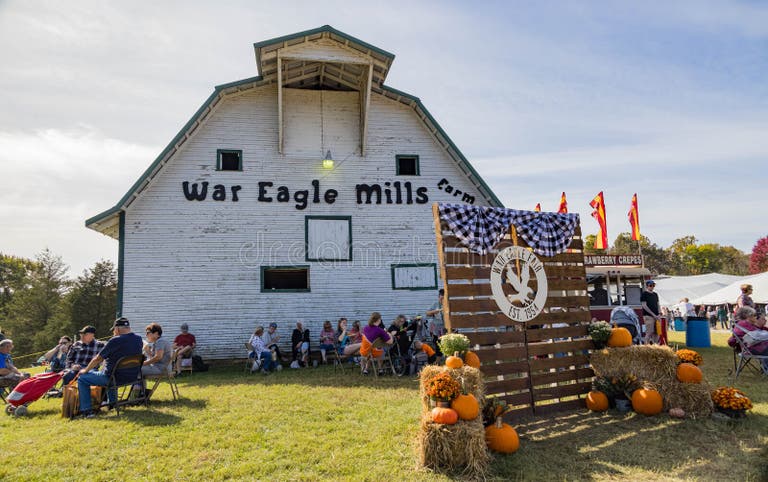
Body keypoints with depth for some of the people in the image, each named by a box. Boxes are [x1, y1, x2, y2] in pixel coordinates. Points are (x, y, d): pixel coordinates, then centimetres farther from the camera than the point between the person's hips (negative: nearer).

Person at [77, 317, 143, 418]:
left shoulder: (115, 341, -19)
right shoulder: (139, 339, -1)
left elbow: (98, 359, -9)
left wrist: (85, 370, 5)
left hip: (116, 378, -7)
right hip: (132, 377, 7)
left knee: (82, 379, 9)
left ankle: (86, 410, 6)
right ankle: (112, 402, 47)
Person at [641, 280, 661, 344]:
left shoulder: (655, 295, 18)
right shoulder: (644, 294, -3)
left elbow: (658, 305, 21)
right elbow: (644, 306, -9)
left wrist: (658, 314, 5)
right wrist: (653, 315, -13)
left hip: (656, 316, 6)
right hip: (648, 316, -6)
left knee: (656, 333, 5)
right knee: (649, 333, -10)